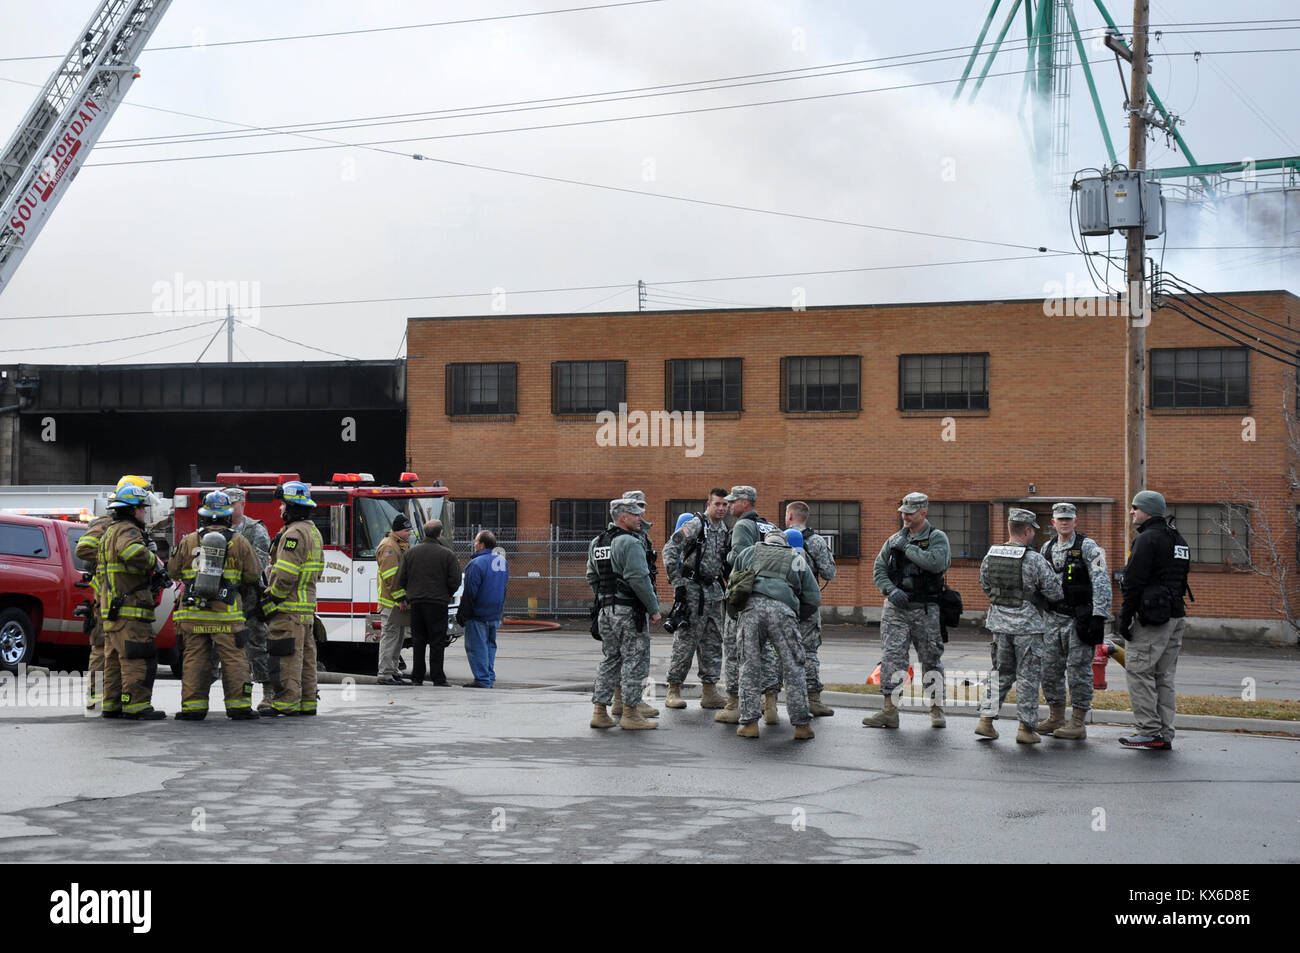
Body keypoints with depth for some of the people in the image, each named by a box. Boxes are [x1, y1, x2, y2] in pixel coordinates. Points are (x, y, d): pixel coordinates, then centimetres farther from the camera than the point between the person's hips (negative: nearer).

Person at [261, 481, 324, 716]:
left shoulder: (294, 533, -15)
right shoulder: (313, 532, 18)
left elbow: (286, 575, -21)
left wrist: (270, 600, -14)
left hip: (289, 608, -10)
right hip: (307, 605, 10)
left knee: (286, 656, -8)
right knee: (305, 655, 12)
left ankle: (287, 702, -8)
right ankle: (307, 703, 16)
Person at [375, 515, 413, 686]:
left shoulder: (403, 546, 19)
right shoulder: (388, 547, -13)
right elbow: (390, 576, -20)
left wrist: (405, 598, 21)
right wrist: (399, 598, -21)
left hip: (401, 602, 10)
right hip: (391, 602, -10)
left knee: (399, 638, 13)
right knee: (390, 637, -8)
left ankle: (393, 672, 19)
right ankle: (385, 675, -7)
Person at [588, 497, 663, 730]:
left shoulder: (597, 543, 13)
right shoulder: (629, 542, -14)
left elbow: (592, 577, 17)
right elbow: (639, 579, -20)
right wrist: (654, 608, -13)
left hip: (606, 611, 8)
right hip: (629, 611, -8)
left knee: (609, 659, 14)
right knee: (635, 659, -1)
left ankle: (599, 711, 15)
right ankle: (630, 714, 1)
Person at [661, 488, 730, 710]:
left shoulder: (726, 530, 11)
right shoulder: (694, 524, -11)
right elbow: (669, 550, -15)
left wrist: (728, 589, 16)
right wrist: (677, 583, -19)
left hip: (714, 591, 7)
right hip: (692, 590, -7)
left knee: (713, 642, 8)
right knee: (685, 641, -5)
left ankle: (709, 692, 14)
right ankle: (674, 690, 3)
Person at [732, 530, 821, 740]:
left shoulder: (749, 553, 28)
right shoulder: (797, 559, 26)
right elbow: (814, 599, 22)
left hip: (751, 606, 1)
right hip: (782, 608, -1)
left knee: (750, 666, 8)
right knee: (793, 668, 6)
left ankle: (749, 722, 6)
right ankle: (802, 724, 7)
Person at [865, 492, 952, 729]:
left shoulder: (937, 538, 0)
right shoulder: (894, 540, 12)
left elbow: (936, 562, -20)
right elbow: (879, 569, 13)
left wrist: (907, 547, -14)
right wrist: (891, 590, -5)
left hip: (926, 611, -3)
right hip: (896, 608, 3)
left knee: (931, 659, 6)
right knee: (893, 656, -6)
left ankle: (937, 709, 18)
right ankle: (890, 710, -7)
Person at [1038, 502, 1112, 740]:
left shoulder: (1087, 546, -7)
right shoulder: (1047, 548, 12)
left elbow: (1101, 582, -13)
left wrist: (1099, 616, -20)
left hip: (1079, 619, -6)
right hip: (1054, 617, 6)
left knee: (1079, 670, -3)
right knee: (1050, 668, 9)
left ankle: (1078, 723, 1)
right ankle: (1056, 718, 21)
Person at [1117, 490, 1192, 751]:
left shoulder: (1147, 539, -11)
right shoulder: (1179, 540, 18)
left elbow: (1134, 581, -16)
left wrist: (1125, 617, -13)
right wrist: (1174, 606, 21)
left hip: (1151, 618, -9)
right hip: (1176, 616, 9)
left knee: (1139, 671, -5)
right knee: (1164, 676, 11)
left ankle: (1150, 732, -8)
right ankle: (1165, 735, 12)